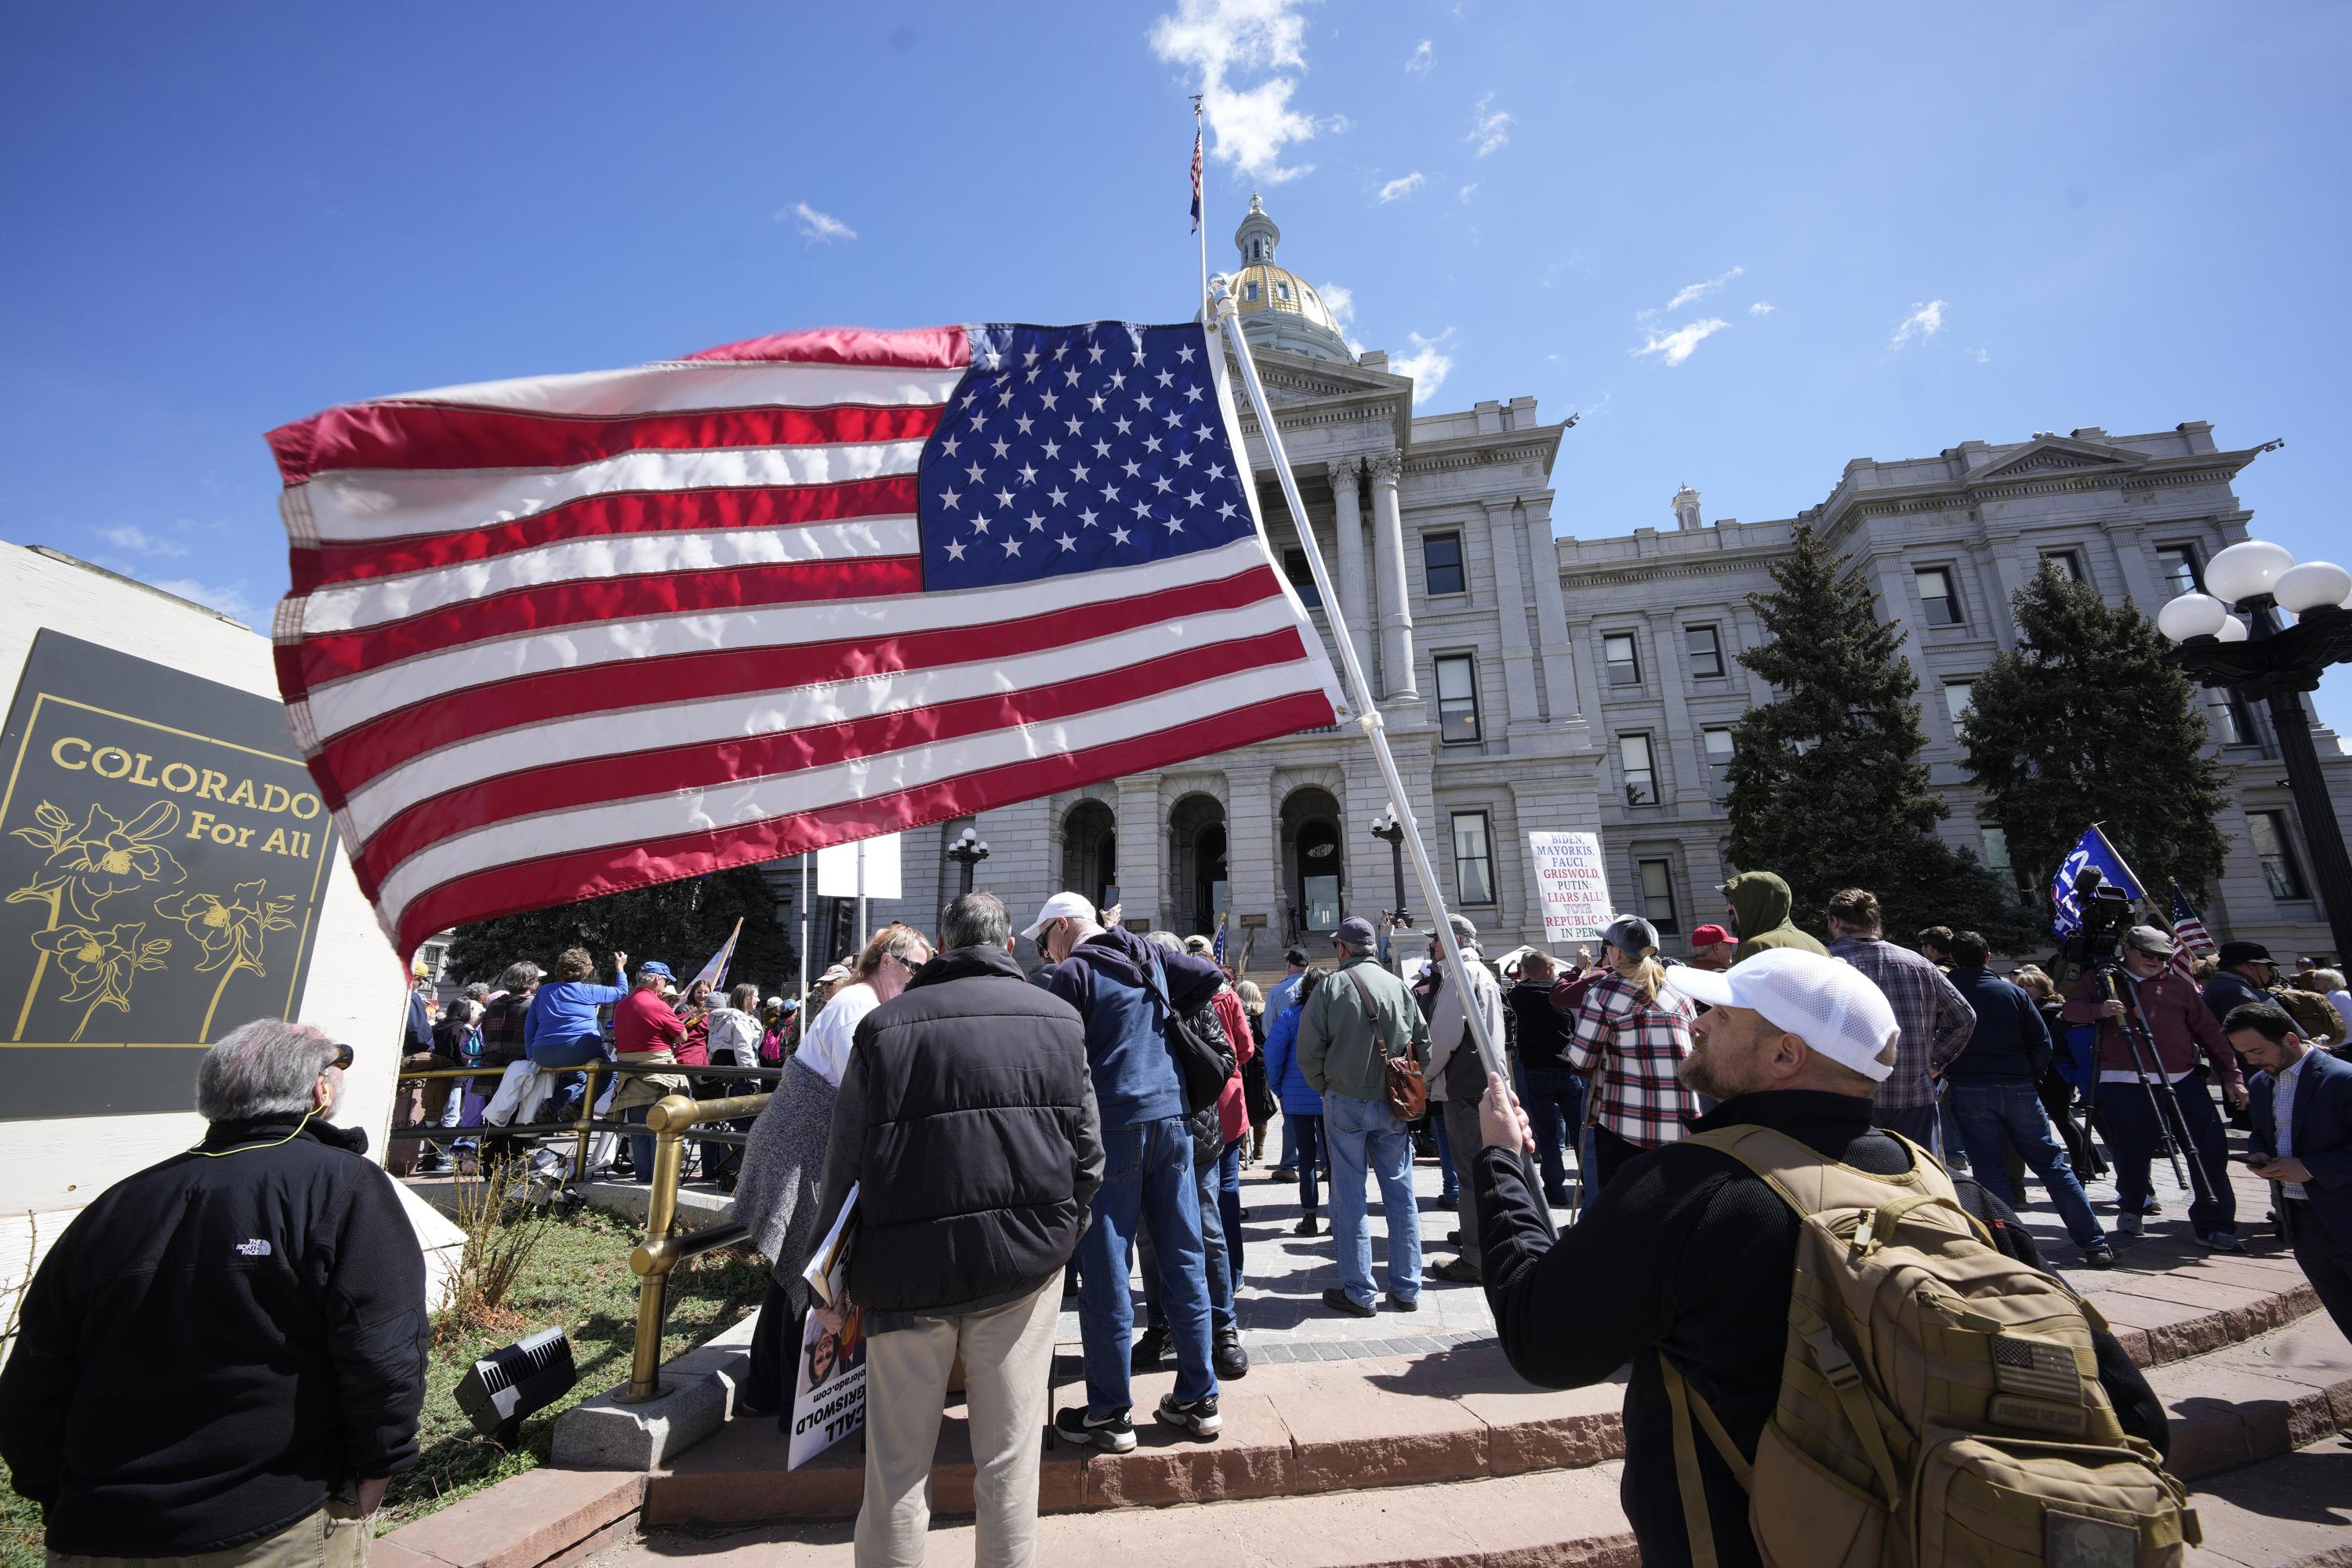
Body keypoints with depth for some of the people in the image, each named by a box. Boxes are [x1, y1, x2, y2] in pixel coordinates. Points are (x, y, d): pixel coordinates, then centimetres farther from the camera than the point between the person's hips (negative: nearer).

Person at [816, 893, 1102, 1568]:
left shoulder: (883, 1024, 0)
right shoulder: (1058, 1019, 2)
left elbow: (842, 1165, 4)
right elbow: (1088, 1151, 5)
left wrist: (842, 1278, 14)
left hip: (908, 1263, 0)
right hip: (1025, 1259, 0)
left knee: (898, 1462, 14)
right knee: (1008, 1456, 12)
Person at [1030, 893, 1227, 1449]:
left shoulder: (1072, 972, -8)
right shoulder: (1149, 956, 11)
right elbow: (1211, 975, 15)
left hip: (1112, 1124, -6)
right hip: (1171, 1116, 7)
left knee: (1104, 1271, 5)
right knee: (1183, 1258, 12)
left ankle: (1109, 1414, 14)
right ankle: (1198, 1400, 22)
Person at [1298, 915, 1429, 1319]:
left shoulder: (1331, 986, -9)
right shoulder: (1399, 986, 1)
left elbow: (1309, 1050, -9)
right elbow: (1423, 1043, 4)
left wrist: (1325, 1088, 5)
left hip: (1346, 1103, -3)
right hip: (1392, 1105, 3)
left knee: (1349, 1198, 6)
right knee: (1401, 1194, 12)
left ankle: (1358, 1292, 11)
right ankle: (1407, 1288, 19)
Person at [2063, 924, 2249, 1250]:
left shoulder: (2177, 985, 11)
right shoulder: (2101, 979, 7)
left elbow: (2210, 1032, 13)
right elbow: (2071, 1009, 1)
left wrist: (2232, 1075, 6)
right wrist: (2100, 1009, -20)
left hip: (2182, 1082, 3)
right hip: (2126, 1085, -3)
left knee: (2210, 1151, -1)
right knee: (2131, 1153, 5)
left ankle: (2214, 1225, 11)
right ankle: (2131, 1207, 28)